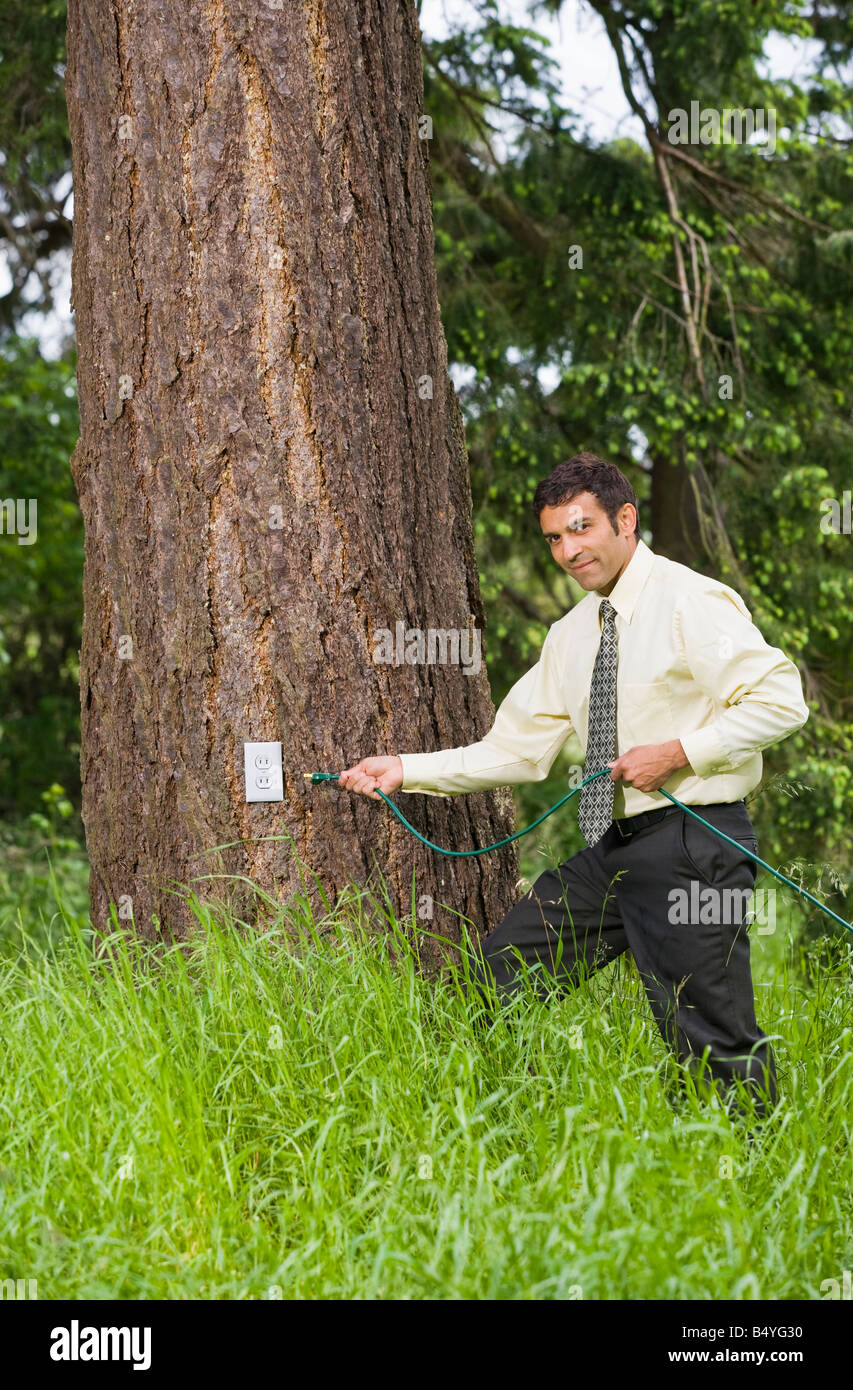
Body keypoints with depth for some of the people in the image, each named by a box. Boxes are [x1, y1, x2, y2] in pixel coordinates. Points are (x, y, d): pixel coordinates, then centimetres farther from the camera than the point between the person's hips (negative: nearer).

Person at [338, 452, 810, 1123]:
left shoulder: (692, 602, -8)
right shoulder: (571, 634, 15)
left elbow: (780, 698, -14)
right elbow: (518, 749, 17)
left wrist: (678, 752, -19)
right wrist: (406, 770, 10)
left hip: (691, 845, -8)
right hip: (613, 848, 8)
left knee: (711, 1042, -8)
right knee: (497, 979, 8)